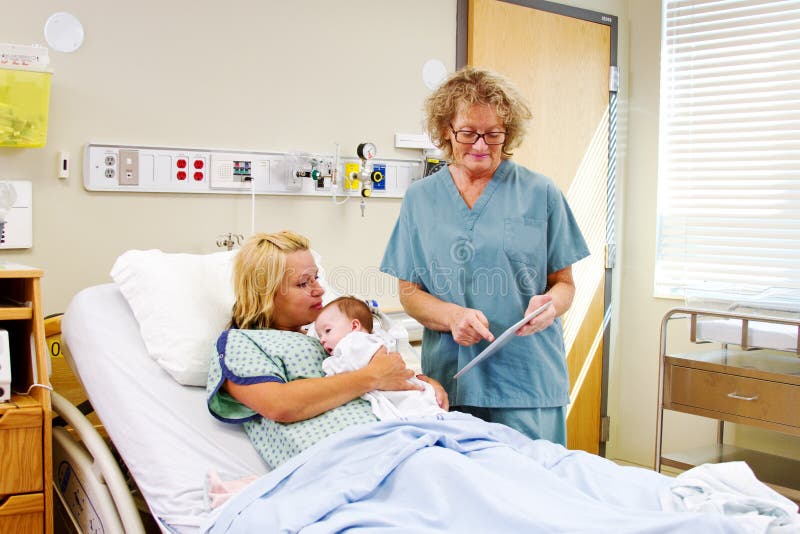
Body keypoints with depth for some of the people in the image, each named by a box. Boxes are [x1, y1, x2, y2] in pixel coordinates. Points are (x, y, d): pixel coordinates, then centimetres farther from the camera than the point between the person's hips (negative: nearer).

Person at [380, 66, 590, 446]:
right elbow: (409, 292, 8)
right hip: (451, 382, 1)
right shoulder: (420, 199, 9)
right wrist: (452, 316, -12)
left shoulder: (540, 193, 4)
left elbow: (564, 282, 8)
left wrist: (549, 304, -15)